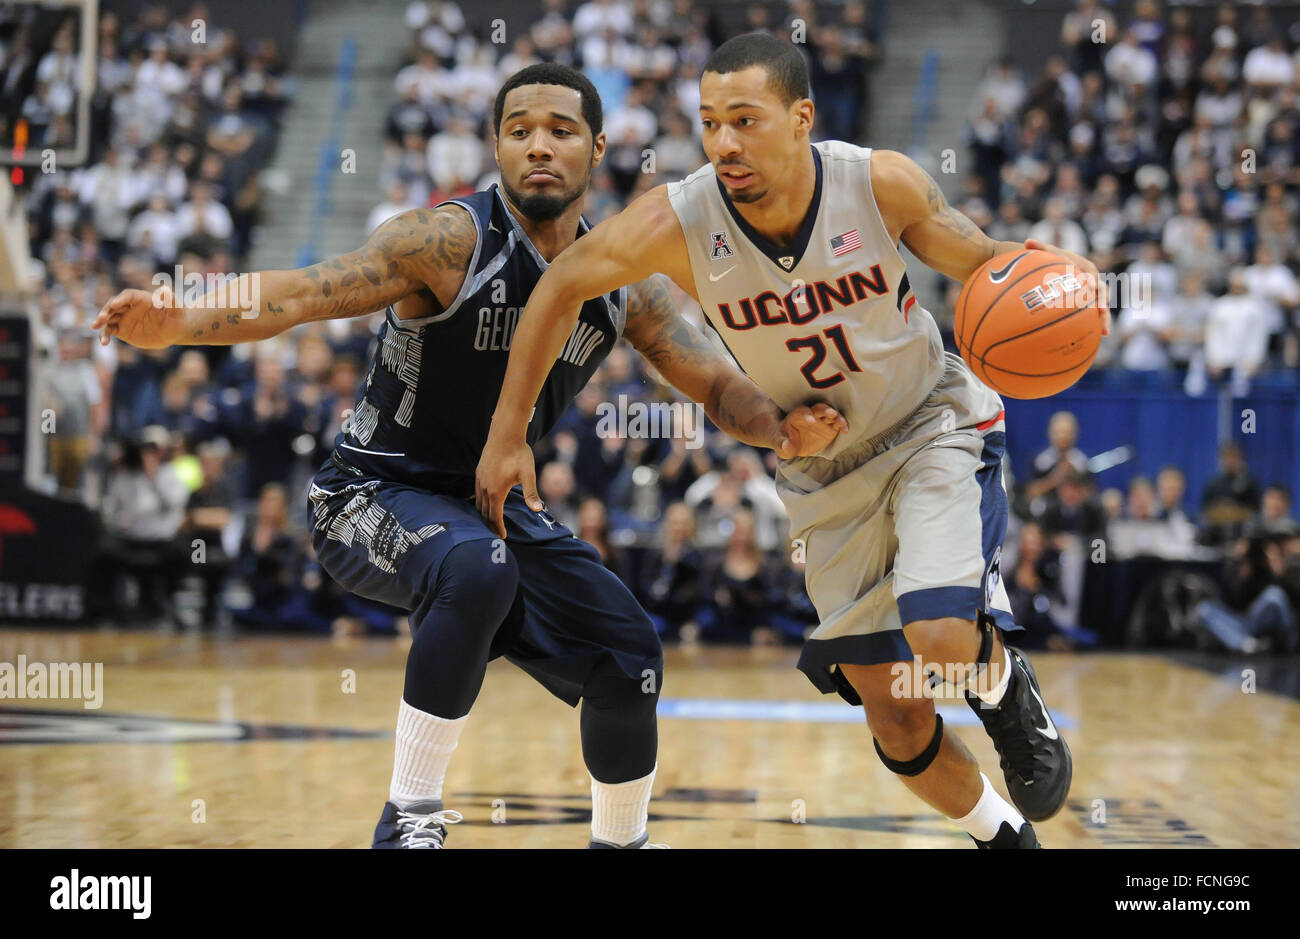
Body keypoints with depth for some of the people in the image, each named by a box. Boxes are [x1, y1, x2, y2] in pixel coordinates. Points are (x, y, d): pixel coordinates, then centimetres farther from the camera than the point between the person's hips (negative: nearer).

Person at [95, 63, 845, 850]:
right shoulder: (452, 241, -21)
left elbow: (716, 383, 0)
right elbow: (303, 293, -32)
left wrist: (783, 429, -23)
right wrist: (179, 323, -49)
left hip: (490, 501, 6)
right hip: (375, 496, -6)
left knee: (629, 660, 0)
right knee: (475, 566, -37)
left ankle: (621, 844, 27)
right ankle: (410, 817, -26)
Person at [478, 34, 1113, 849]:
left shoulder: (881, 183, -23)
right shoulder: (677, 224, -23)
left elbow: (979, 261, -6)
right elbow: (561, 289, -8)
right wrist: (509, 434, -7)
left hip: (936, 429, -2)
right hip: (824, 471, 2)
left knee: (940, 637, -27)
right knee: (895, 720, 3)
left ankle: (1006, 687, 11)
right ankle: (1005, 835, 32)